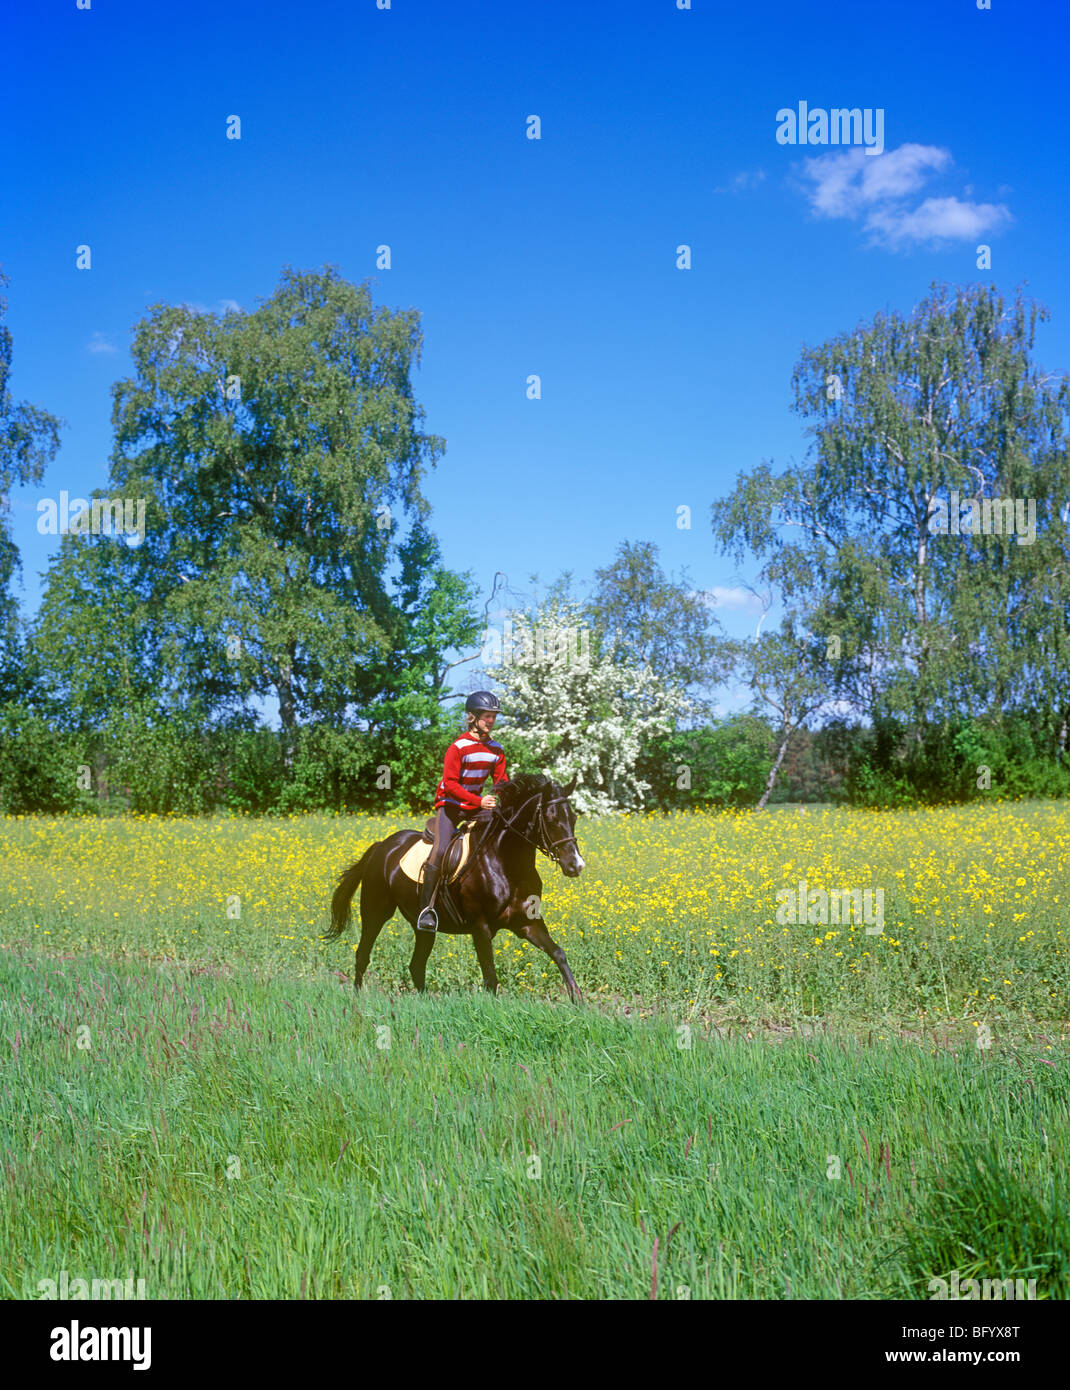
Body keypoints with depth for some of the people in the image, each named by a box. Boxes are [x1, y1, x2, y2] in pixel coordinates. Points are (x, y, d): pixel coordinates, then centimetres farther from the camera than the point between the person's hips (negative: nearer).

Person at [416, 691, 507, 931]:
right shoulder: (458, 747, -15)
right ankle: (425, 908, -19)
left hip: (476, 805, 6)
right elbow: (450, 784, -20)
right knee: (441, 850, -26)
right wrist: (479, 801, -30)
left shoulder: (496, 750, 4)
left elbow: (501, 781, 8)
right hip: (450, 805, -6)